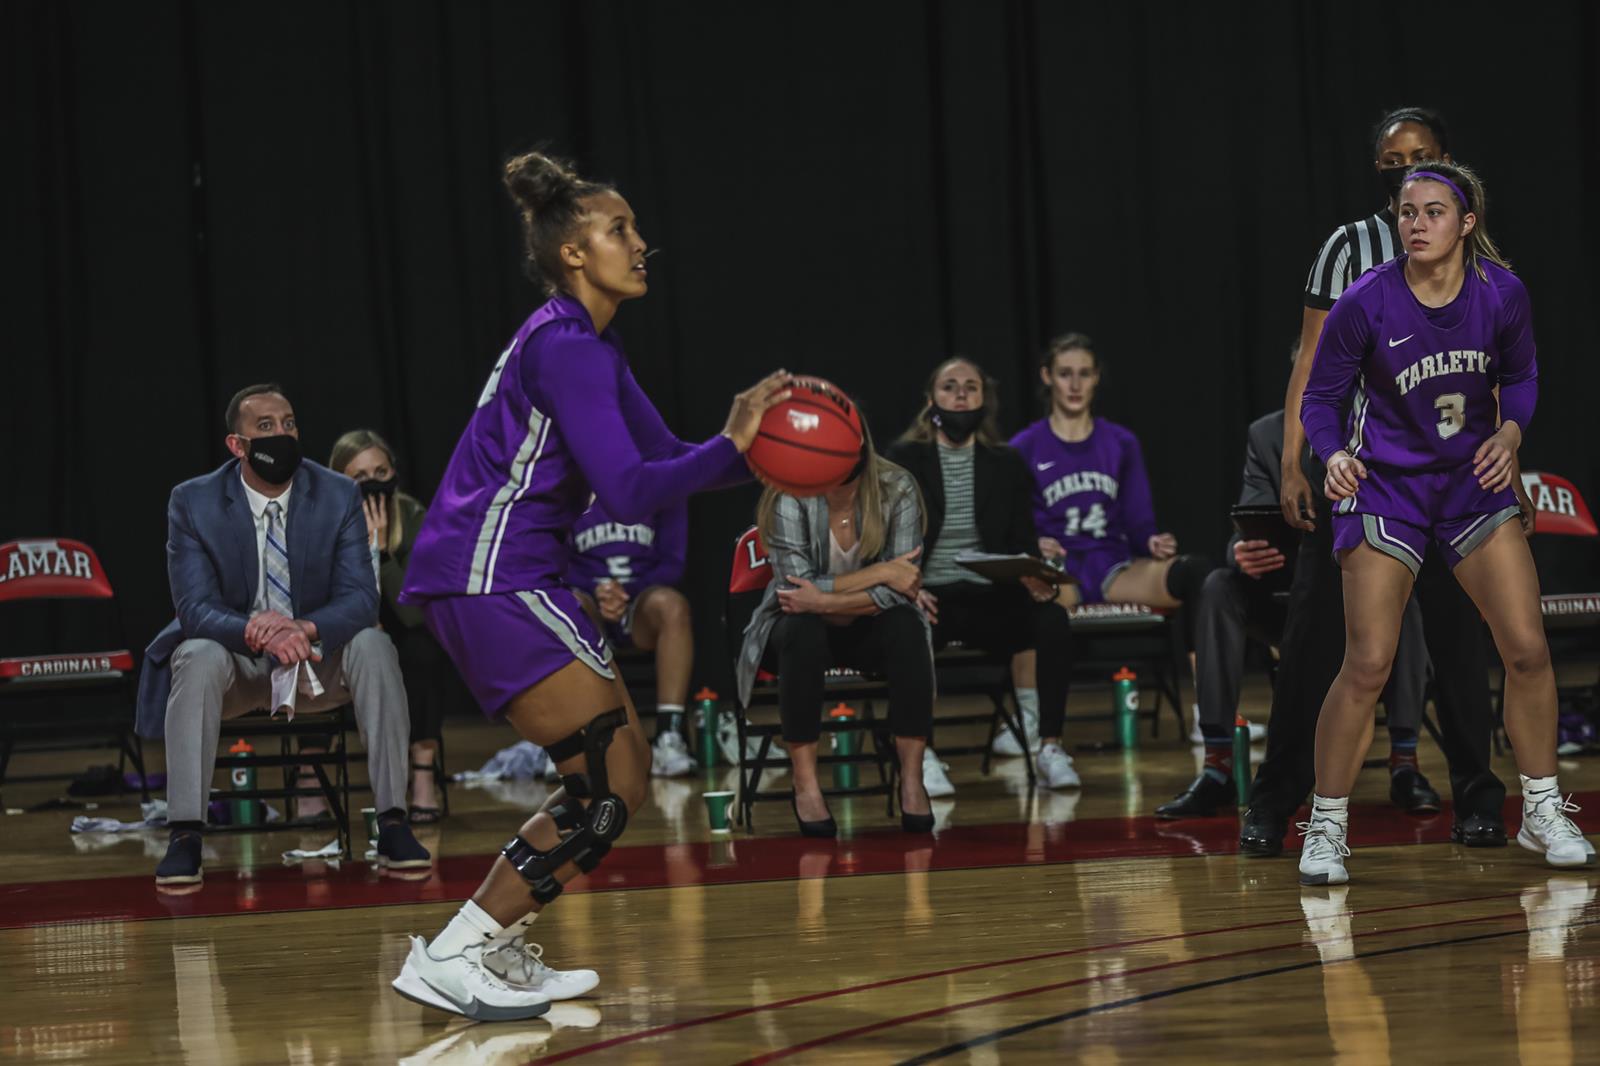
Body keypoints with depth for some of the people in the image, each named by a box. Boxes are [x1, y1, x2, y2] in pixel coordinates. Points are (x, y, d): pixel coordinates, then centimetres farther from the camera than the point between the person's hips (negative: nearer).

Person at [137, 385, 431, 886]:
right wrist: (257, 633, -39)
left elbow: (360, 598, -13)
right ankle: (184, 838, -33)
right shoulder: (193, 502, -10)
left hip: (318, 661, 1)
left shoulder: (339, 496, -6)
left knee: (374, 646, -28)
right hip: (236, 665, -1)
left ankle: (393, 826, -25)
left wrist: (305, 628, -36)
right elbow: (195, 607, -17)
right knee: (199, 657, -34)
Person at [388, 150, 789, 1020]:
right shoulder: (565, 346, -14)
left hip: (511, 581, 10)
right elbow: (629, 492, -22)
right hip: (487, 581, -10)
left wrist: (761, 447, 4)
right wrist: (730, 445, -18)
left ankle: (501, 951, 17)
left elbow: (662, 456, 19)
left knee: (621, 774, 13)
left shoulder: (589, 345, 18)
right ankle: (447, 961, -8)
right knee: (611, 784, -10)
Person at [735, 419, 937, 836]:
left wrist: (827, 601, -31)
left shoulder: (897, 489, -13)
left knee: (905, 628, -32)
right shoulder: (790, 496, -19)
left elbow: (898, 592, -18)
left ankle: (912, 780, -25)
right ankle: (805, 784, -30)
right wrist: (878, 574, -28)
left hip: (867, 627, 2)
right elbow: (797, 587, -25)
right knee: (803, 633, -37)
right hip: (800, 628, -2)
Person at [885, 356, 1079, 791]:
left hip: (990, 596, 2)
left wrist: (1034, 577, -16)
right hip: (929, 597, -2)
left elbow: (1023, 542, 8)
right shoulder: (902, 460, 6)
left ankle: (1048, 747, -20)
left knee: (1050, 619, -29)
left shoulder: (1007, 463, 14)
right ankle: (922, 757, -26)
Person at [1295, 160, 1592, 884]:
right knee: (1368, 665, -11)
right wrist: (1335, 455, -26)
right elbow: (1320, 399, -7)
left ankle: (1542, 813, 16)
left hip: (1475, 483, 3)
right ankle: (1325, 829, 3)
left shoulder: (1502, 294, -10)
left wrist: (1509, 431, -11)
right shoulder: (1365, 304, -18)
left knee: (1528, 649, -2)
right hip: (1384, 490, -3)